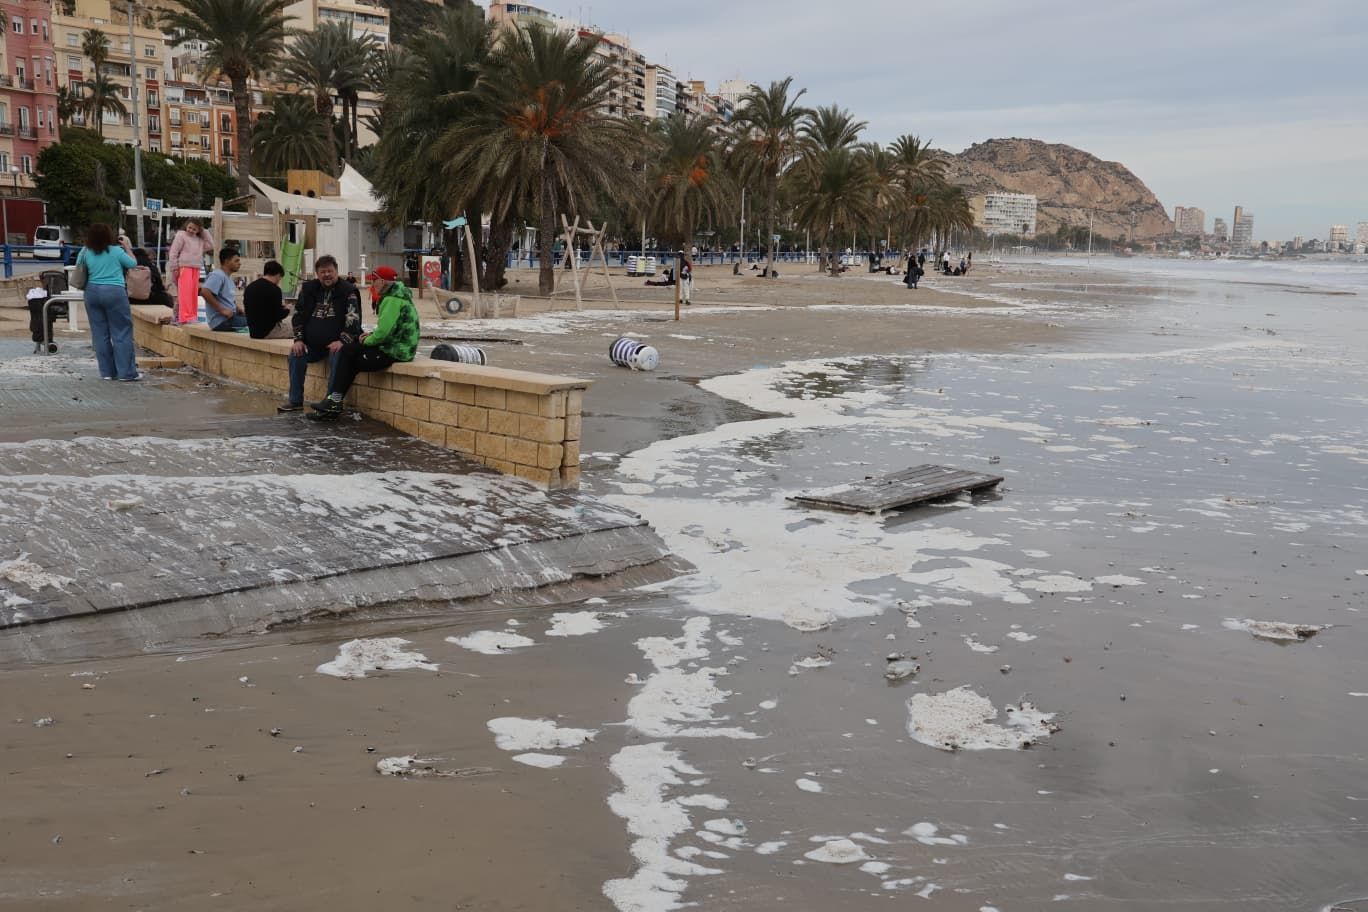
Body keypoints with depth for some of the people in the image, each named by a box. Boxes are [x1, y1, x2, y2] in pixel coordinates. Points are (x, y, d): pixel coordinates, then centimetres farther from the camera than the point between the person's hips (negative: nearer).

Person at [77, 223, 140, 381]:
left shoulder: (86, 252, 3)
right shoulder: (116, 251, -5)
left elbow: (78, 267, 17)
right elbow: (133, 264, 7)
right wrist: (127, 247, 20)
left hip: (92, 292, 4)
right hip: (114, 292, -4)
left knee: (100, 333, 9)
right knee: (122, 332, -1)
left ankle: (106, 371, 11)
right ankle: (127, 372, -3)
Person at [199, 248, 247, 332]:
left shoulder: (228, 277, 21)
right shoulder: (218, 275, -9)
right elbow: (205, 292, -25)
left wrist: (237, 307, 10)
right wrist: (222, 310, -23)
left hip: (230, 317, 10)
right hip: (221, 321, -10)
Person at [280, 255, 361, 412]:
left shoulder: (348, 291, -5)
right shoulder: (308, 289, 10)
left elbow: (353, 319, -13)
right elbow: (298, 315, 12)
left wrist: (342, 341, -26)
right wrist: (298, 339, -1)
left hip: (336, 343, -5)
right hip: (312, 343, 5)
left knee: (337, 358, -33)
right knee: (296, 355, -15)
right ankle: (295, 401, -3)